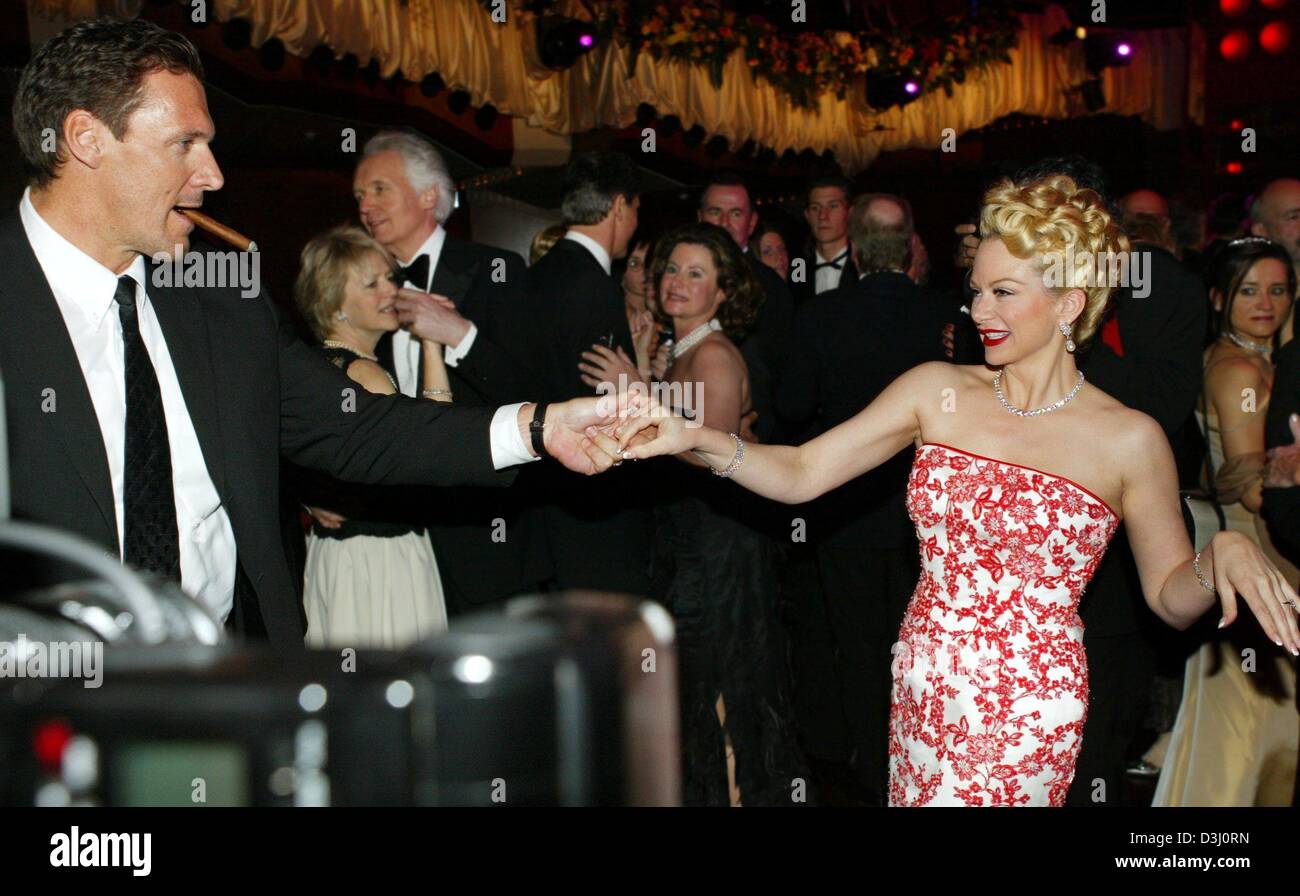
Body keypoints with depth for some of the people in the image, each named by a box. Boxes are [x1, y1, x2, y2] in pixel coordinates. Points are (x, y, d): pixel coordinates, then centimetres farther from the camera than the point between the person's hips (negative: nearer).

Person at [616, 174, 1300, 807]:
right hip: (922, 691, 3)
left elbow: (1172, 598, 1)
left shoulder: (1129, 441, -7)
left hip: (1028, 713, -3)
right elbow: (800, 474, -4)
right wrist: (696, 438, -18)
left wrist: (1223, 552, -20)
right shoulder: (937, 391, 0)